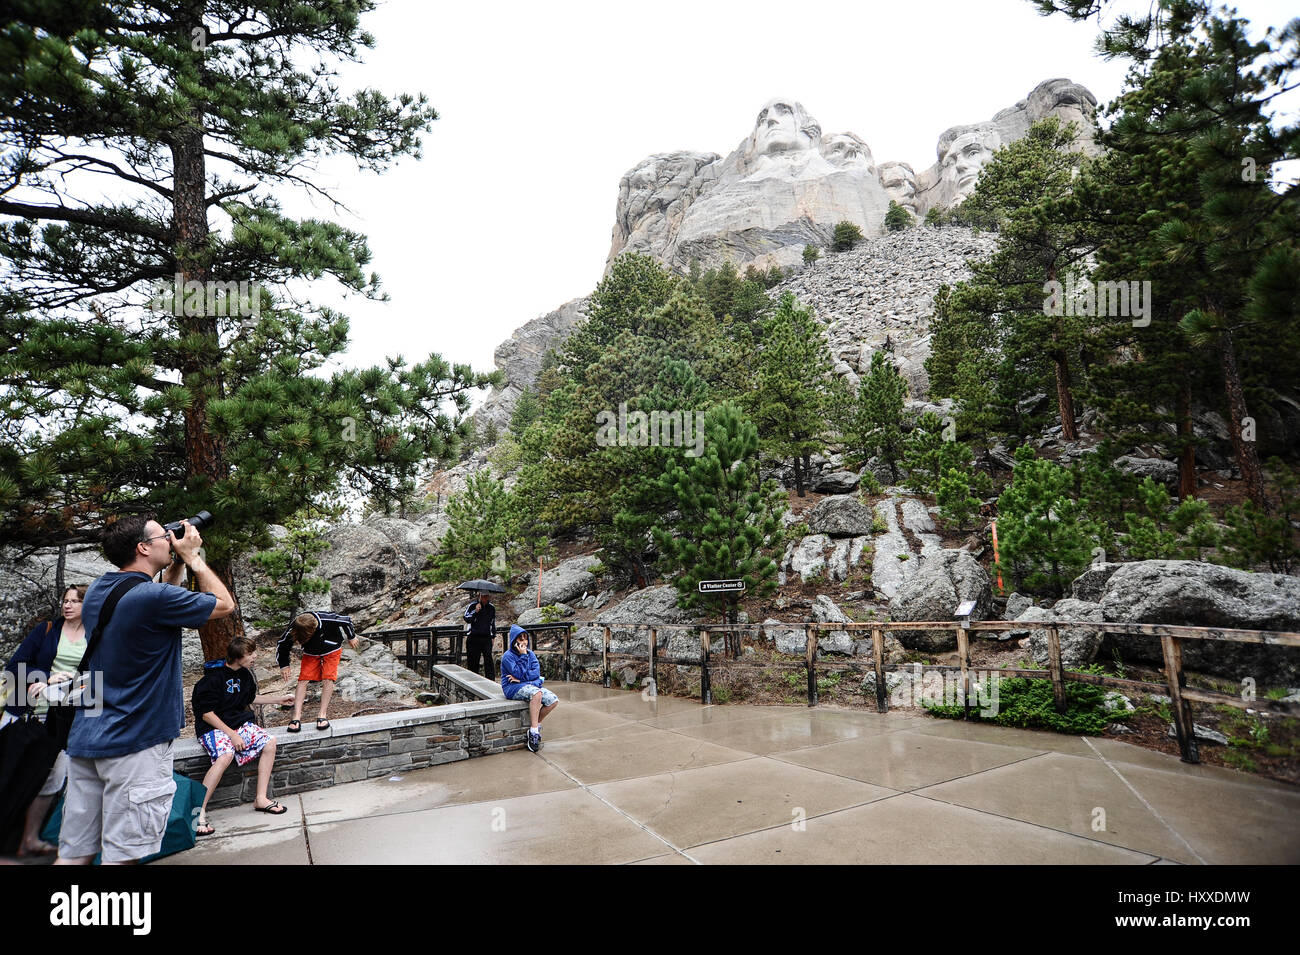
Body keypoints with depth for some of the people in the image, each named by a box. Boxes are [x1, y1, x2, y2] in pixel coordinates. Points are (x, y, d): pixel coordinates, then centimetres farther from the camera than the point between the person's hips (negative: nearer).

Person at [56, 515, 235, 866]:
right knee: (122, 853, 0)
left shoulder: (98, 589, 9)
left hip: (86, 737, 8)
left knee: (74, 852, 12)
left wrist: (176, 563, 16)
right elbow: (224, 604, -6)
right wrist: (192, 556, -1)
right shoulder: (154, 597, -19)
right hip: (136, 744, -8)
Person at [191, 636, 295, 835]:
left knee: (269, 742, -13)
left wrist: (280, 698, 25)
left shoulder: (244, 675, 6)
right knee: (225, 756, -36)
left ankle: (261, 798, -4)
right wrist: (231, 734, -21)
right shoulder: (214, 678, -17)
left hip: (239, 722, 7)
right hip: (213, 727, -7)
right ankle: (199, 812, -26)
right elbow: (207, 714, -17)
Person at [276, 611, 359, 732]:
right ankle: (297, 716, -11)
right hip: (310, 653, 2)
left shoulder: (327, 620, -38)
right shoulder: (293, 630, -29)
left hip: (331, 650, -2)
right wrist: (284, 665, -6)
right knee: (303, 680, -12)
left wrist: (351, 637, -3)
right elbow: (281, 644, -7)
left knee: (328, 679, -16)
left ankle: (323, 715, -12)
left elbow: (346, 620, -18)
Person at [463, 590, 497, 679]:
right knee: (473, 662, 3)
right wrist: (475, 611, -26)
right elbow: (466, 618, -15)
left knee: (488, 659, -10)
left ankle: (491, 681, -10)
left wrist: (493, 635, 21)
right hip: (474, 638, -2)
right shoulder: (472, 606, -1)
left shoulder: (491, 608, 11)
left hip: (487, 638, 2)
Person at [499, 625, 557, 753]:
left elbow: (536, 673, -1)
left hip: (529, 685, 6)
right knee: (536, 693, -36)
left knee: (553, 699, -16)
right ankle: (533, 731, -30)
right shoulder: (508, 656, -7)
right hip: (512, 689, -6)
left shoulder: (531, 654, 10)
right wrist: (523, 656, -16)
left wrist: (520, 678, -13)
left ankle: (535, 724, 1)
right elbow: (520, 674, -17)